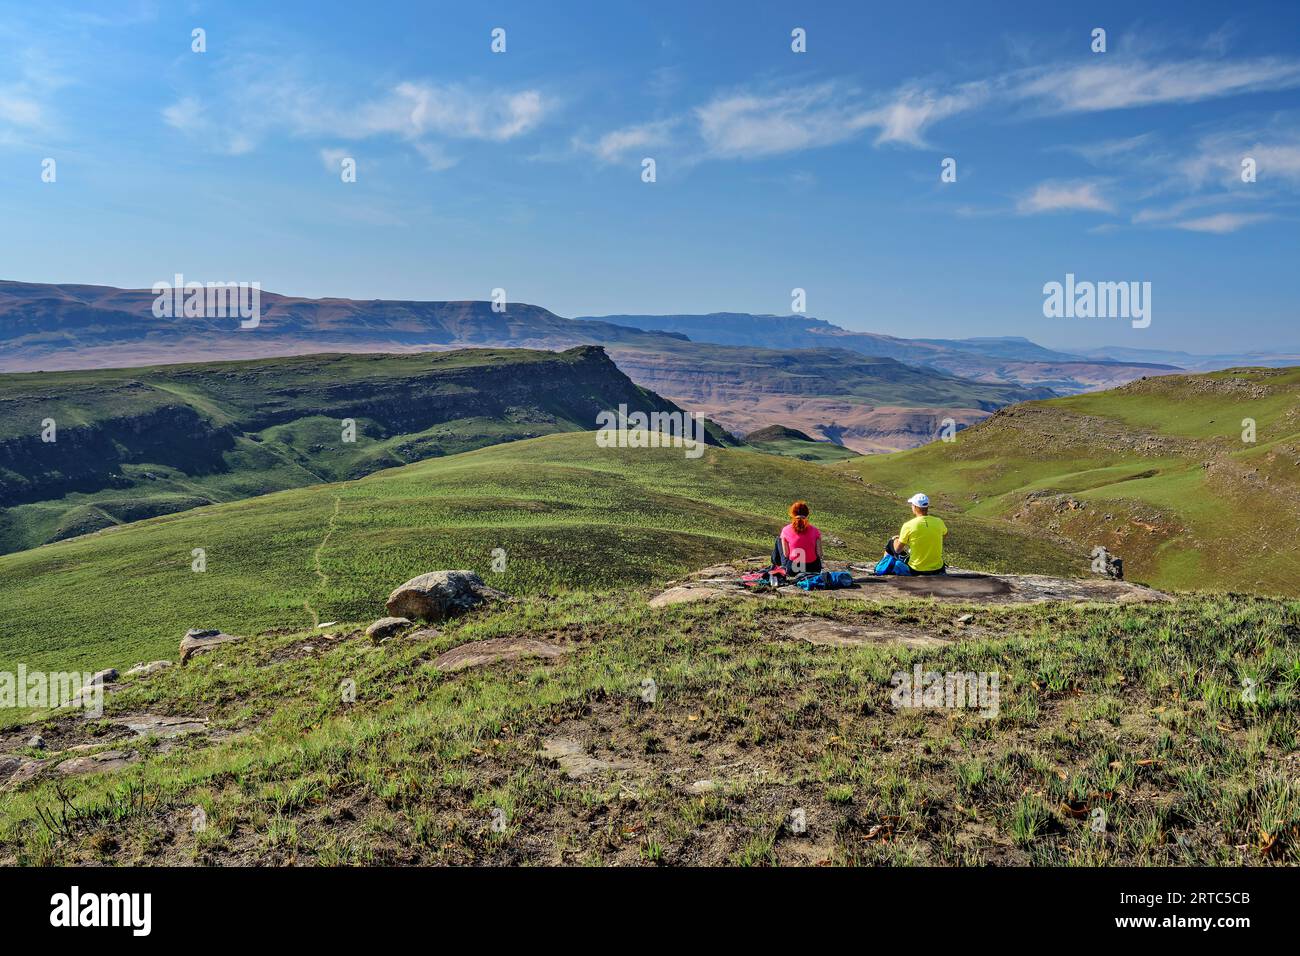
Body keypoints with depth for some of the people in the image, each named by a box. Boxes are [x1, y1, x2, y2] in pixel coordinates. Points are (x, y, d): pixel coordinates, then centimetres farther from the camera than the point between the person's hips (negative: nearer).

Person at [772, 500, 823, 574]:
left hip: (791, 570, -1)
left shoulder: (786, 530, -7)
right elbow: (819, 554, -4)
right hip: (813, 570, 1)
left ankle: (775, 564, 41)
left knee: (779, 538, 23)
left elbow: (786, 554, -3)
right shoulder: (814, 531, -4)